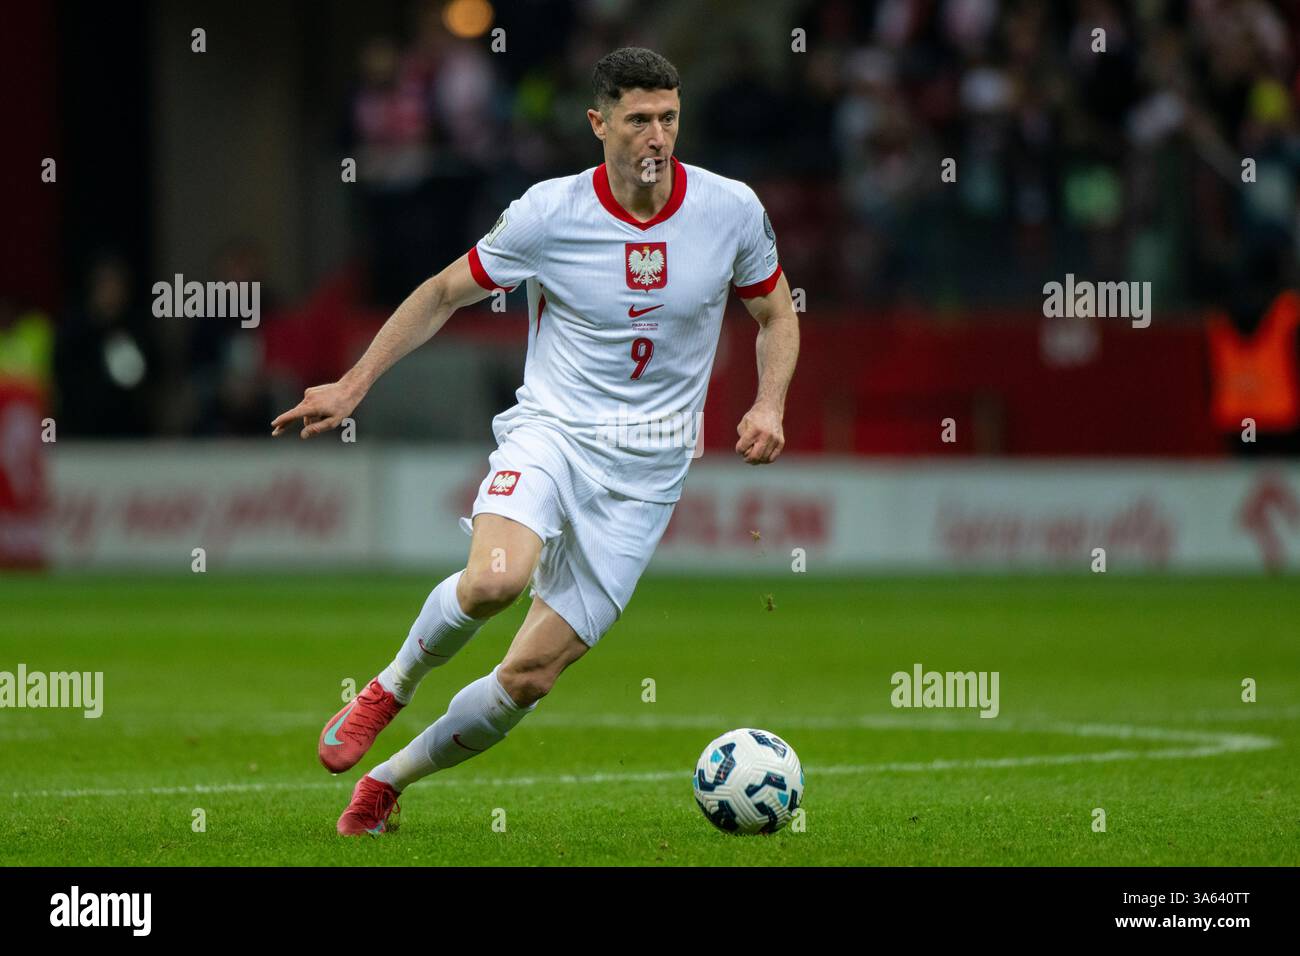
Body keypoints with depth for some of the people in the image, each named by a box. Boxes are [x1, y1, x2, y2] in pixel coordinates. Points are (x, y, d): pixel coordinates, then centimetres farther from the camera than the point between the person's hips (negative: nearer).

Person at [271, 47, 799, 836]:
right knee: (496, 577, -34)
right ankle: (393, 686, -3)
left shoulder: (732, 210, -4)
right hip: (551, 430, -2)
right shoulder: (548, 214, -9)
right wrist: (353, 385, 0)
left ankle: (389, 782, 18)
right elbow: (444, 294, 5)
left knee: (531, 675, -4)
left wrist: (769, 406, -4)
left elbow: (776, 314, 14)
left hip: (647, 467, 2)